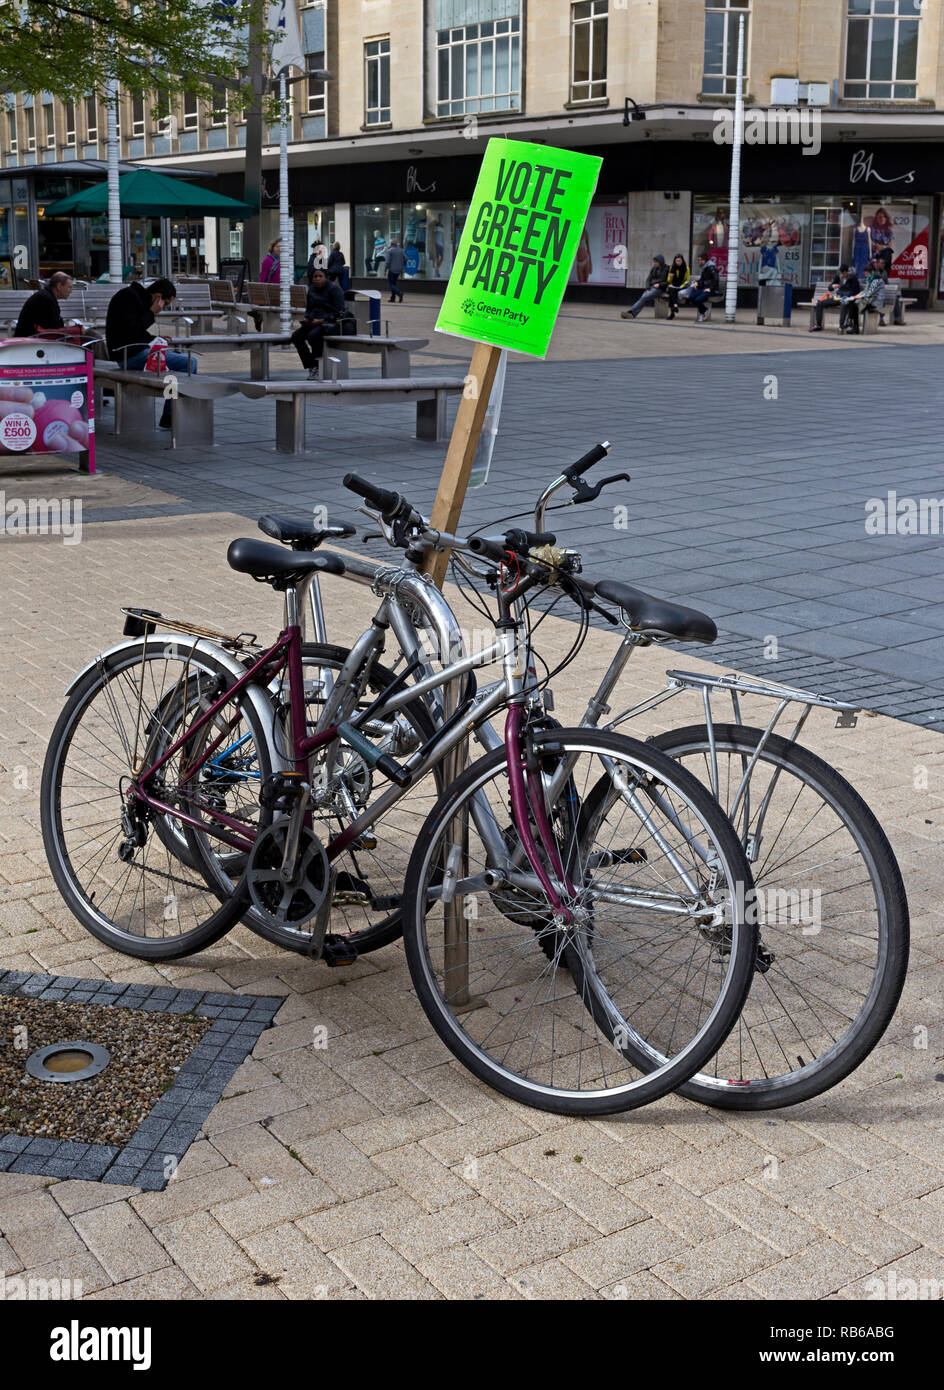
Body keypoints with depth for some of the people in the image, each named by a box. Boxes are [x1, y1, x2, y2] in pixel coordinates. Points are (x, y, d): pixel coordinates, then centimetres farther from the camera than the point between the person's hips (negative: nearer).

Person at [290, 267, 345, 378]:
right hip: (313, 322, 7)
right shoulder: (311, 289, 16)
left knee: (313, 335, -34)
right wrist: (306, 318, 1)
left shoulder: (334, 289, -5)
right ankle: (311, 366, -14)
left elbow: (338, 312, -12)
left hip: (331, 322, -7)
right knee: (296, 336, -19)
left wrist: (321, 320, -20)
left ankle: (317, 368, -18)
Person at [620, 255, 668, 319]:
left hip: (659, 288, -5)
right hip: (651, 287, 5)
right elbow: (648, 279, 12)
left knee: (645, 297, -27)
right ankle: (632, 314, -41)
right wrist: (647, 289, -4)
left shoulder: (666, 269, -2)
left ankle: (631, 312, -32)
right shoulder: (653, 269, 16)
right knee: (643, 297, -24)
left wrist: (659, 284, -15)